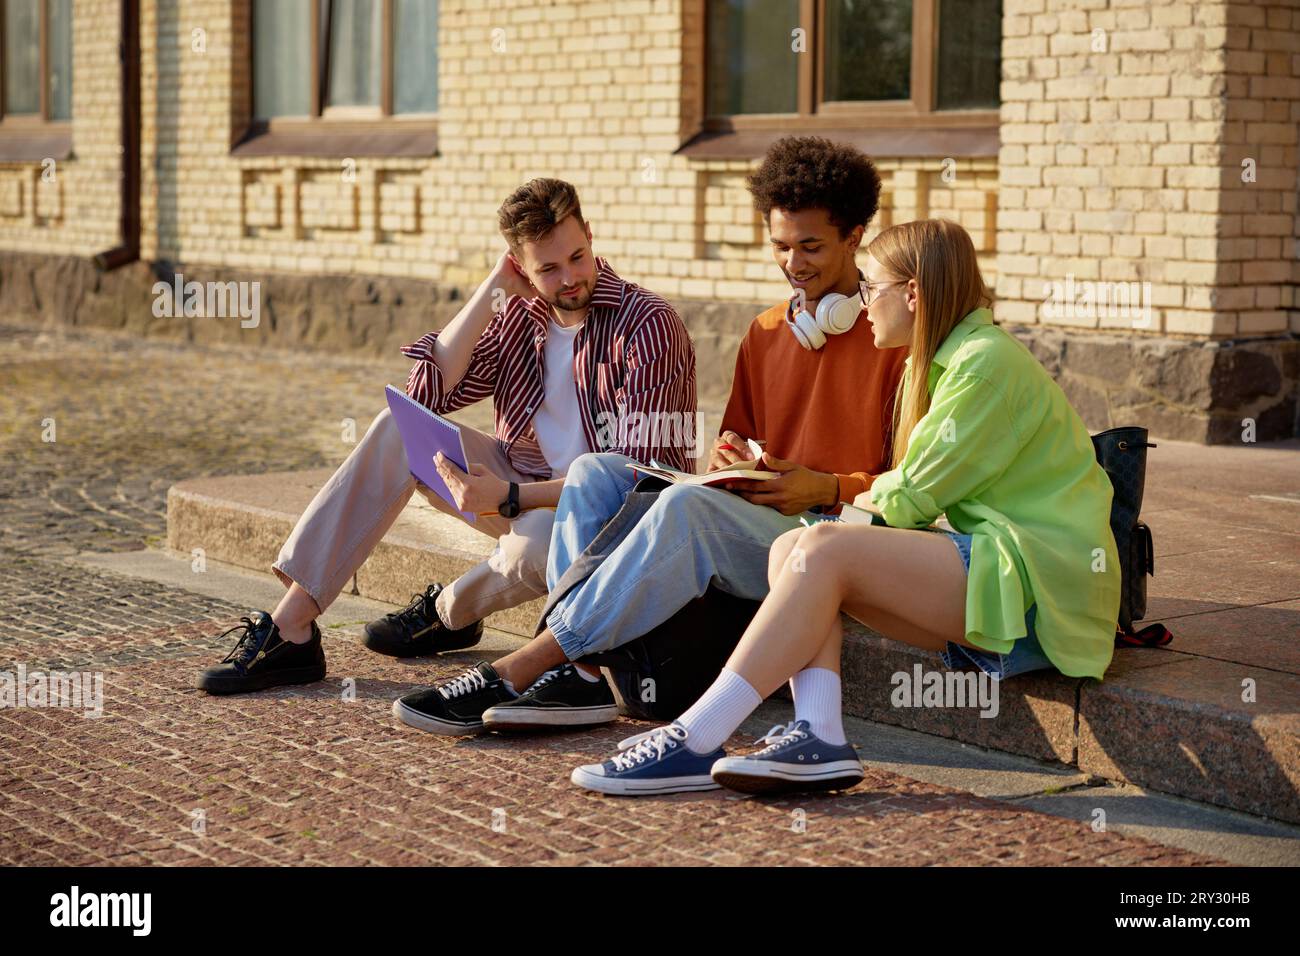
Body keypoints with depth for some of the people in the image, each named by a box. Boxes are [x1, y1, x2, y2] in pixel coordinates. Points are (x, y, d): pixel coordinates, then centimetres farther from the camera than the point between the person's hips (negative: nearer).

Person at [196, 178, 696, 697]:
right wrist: (491, 291, -11)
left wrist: (509, 497, -33)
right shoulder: (520, 315, 3)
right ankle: (291, 627, -18)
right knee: (399, 427, -12)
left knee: (542, 535, -41)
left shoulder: (647, 325, -17)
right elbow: (428, 393, -6)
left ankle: (449, 611, -3)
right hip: (527, 488, 6)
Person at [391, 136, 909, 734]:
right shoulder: (764, 334, 21)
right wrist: (727, 455, 1)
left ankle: (518, 669, -36)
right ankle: (580, 669, -34)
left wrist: (828, 488, -17)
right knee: (596, 471, -14)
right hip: (753, 523, 7)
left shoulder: (894, 336, 1)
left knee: (689, 503, -35)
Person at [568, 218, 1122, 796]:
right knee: (790, 548, -6)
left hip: (1039, 584, -9)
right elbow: (918, 495, 16)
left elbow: (910, 500, -10)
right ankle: (818, 737, -25)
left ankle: (695, 742, -27)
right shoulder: (948, 361, 21)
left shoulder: (987, 363, -10)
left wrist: (857, 496, 9)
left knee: (824, 550, -23)